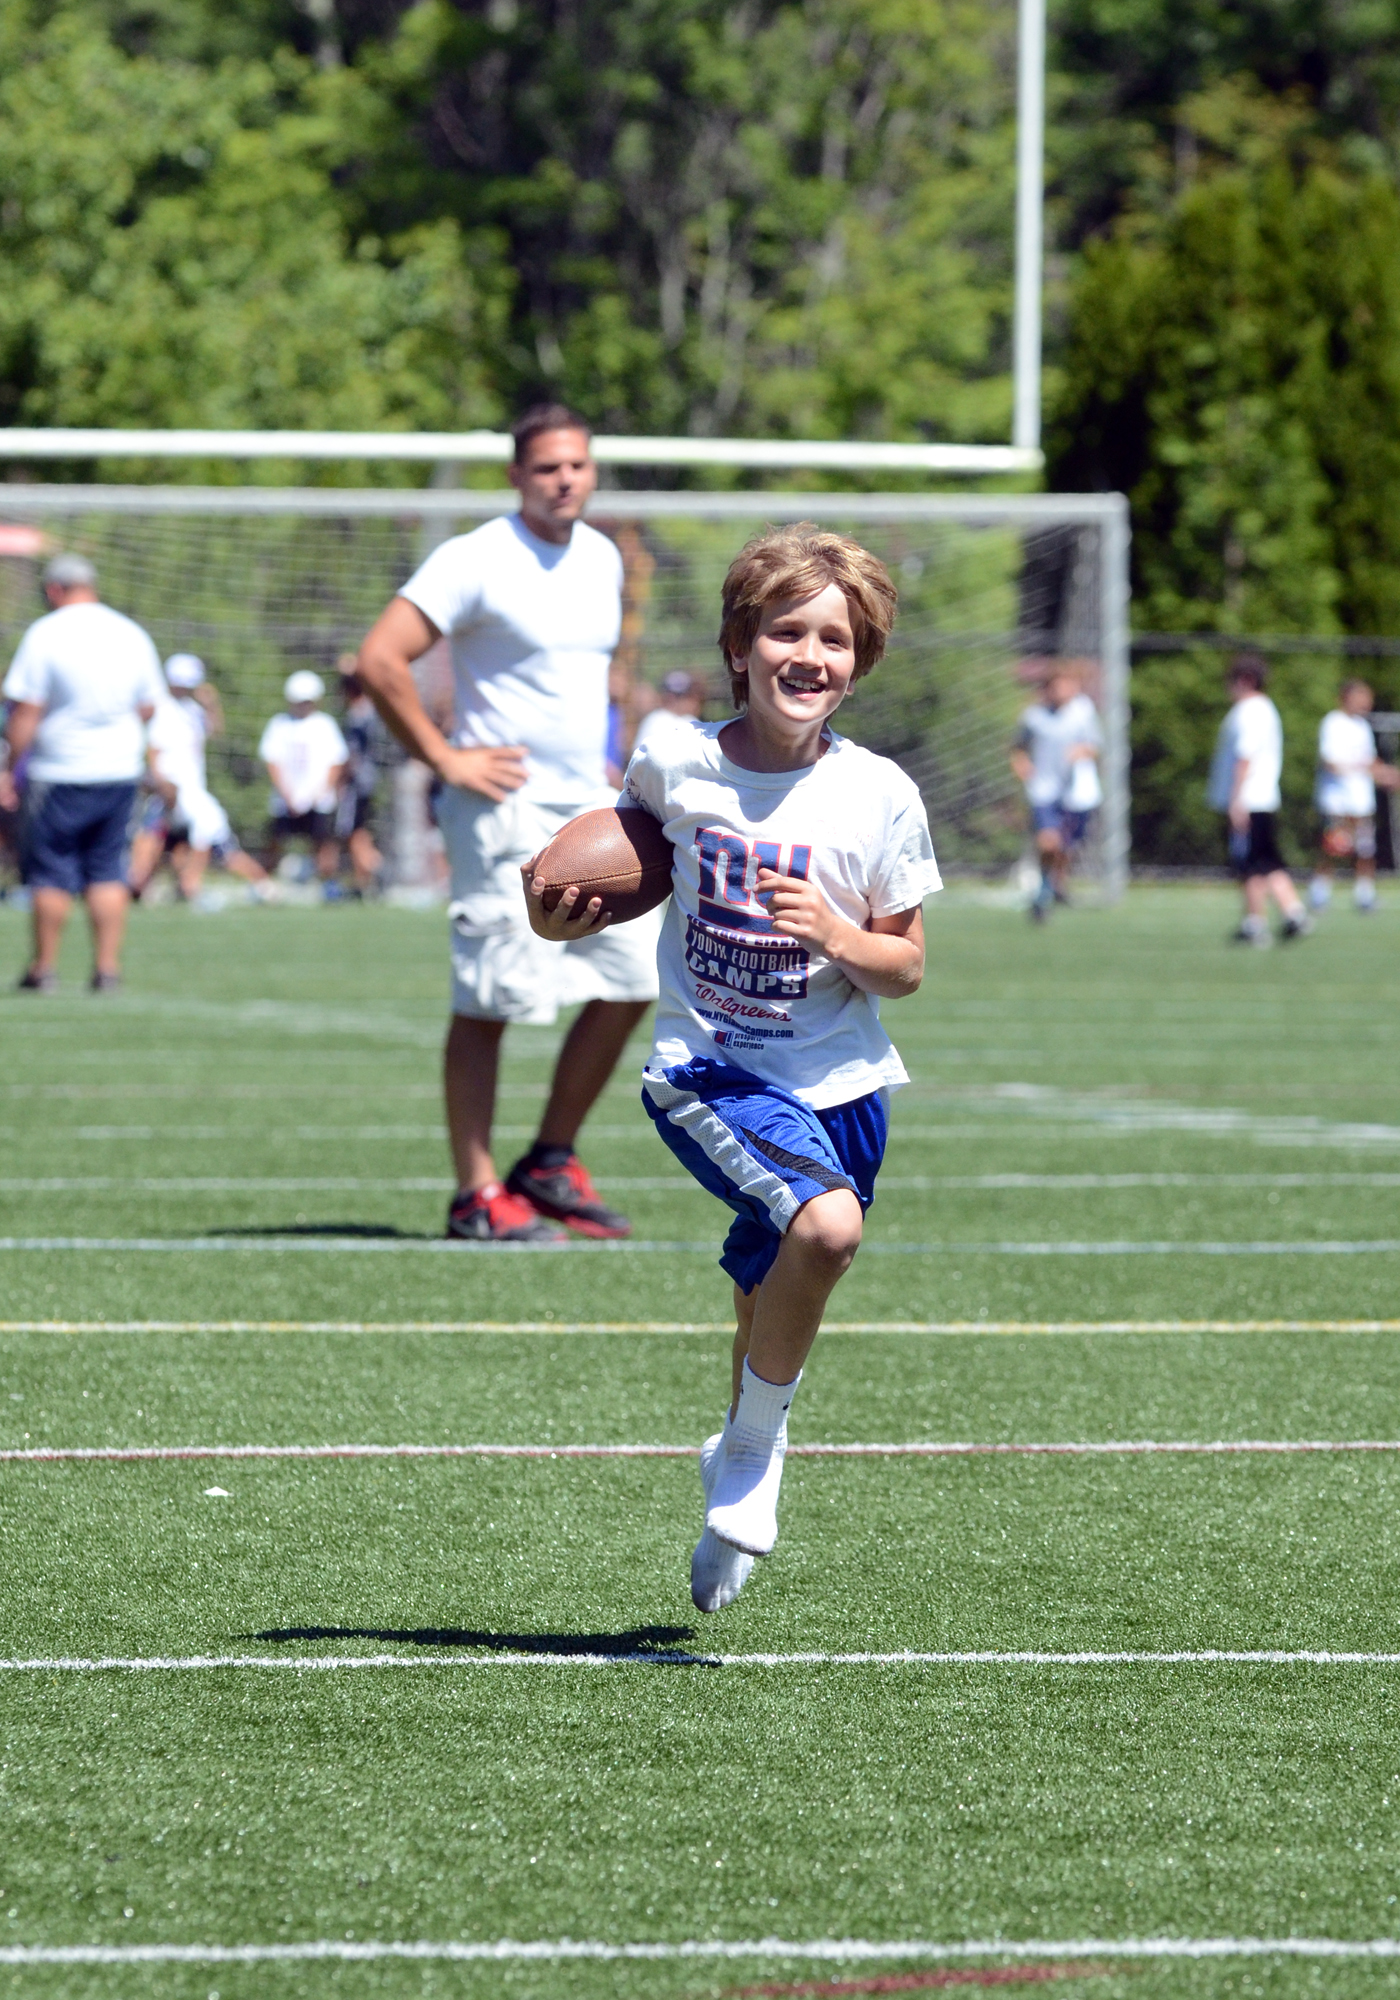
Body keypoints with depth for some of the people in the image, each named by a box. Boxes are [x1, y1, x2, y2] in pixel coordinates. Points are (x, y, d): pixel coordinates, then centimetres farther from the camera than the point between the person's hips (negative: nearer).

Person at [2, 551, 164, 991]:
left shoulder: (45, 634, -10)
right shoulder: (132, 635, 5)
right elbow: (148, 708, 12)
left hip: (58, 773, -4)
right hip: (120, 770, 4)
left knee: (50, 873, 4)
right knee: (107, 871, 9)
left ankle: (44, 967, 9)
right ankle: (107, 967, 4)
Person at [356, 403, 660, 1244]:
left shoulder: (603, 559, 12)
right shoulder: (476, 561, -12)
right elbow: (381, 660, -17)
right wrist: (446, 759, -15)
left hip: (590, 806, 8)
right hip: (507, 807, -8)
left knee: (633, 980, 6)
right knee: (492, 1001, -6)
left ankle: (552, 1165, 18)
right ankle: (478, 1195, 0)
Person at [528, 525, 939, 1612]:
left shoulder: (879, 795, -6)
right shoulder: (674, 764, -5)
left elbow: (905, 968, -1)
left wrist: (833, 935, -19)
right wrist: (566, 914, 3)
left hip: (838, 1081, 3)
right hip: (709, 1070, -3)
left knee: (775, 1295, 13)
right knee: (827, 1224, -28)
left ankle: (739, 1471, 41)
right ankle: (756, 1450, -8)